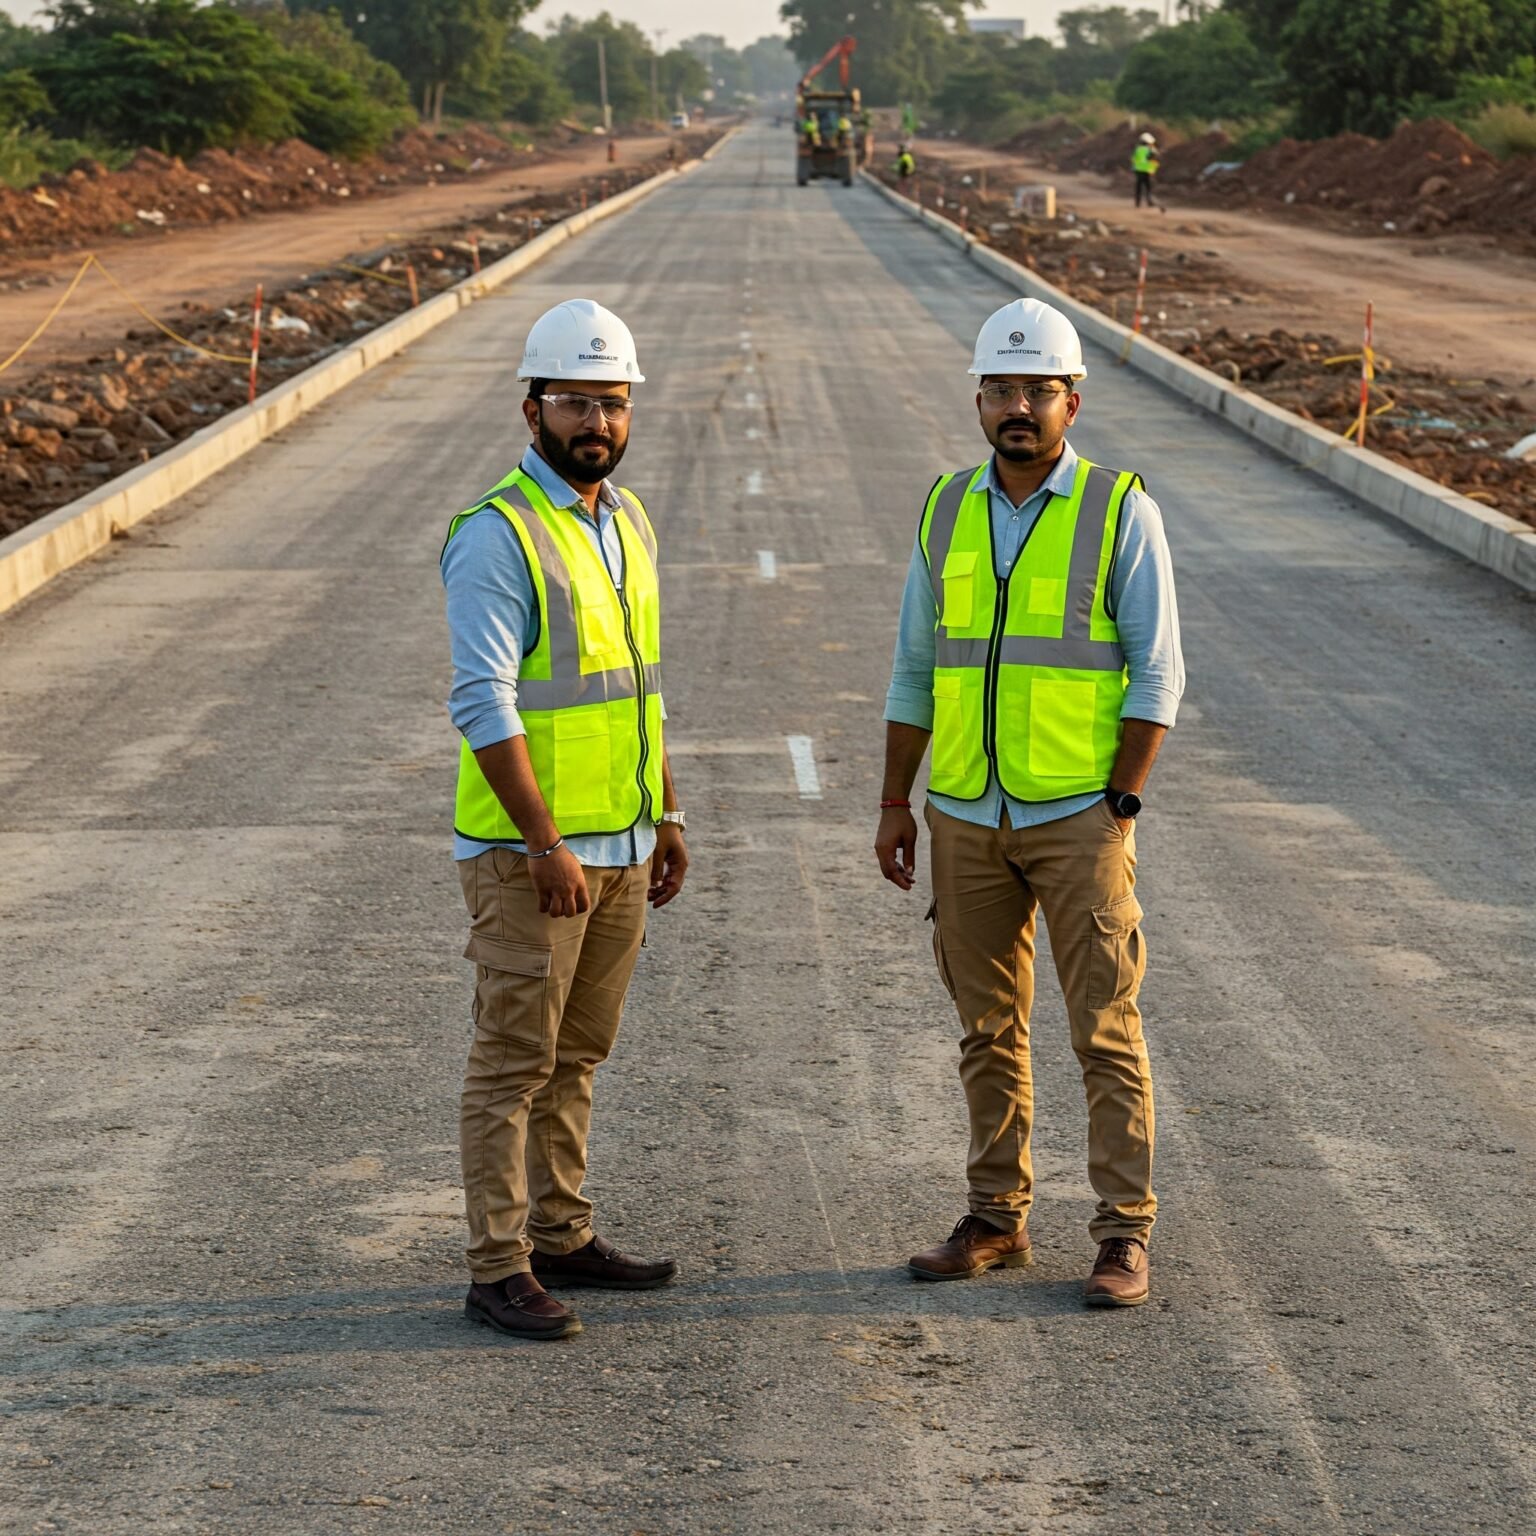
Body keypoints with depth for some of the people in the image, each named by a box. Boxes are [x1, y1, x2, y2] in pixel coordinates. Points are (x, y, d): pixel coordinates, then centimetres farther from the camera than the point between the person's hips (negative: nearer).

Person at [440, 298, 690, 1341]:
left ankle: (561, 1235, 24)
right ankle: (499, 1272, 1)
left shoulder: (627, 523, 12)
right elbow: (484, 703, -20)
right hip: (528, 851, -8)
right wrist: (546, 845, -23)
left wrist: (666, 814, 18)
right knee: (515, 1059, -4)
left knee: (577, 1054, 15)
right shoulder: (499, 536, -14)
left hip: (621, 848, 8)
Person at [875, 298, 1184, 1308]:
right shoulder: (948, 512, 6)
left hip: (1081, 818, -4)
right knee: (988, 1029, 10)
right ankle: (999, 1220, 20)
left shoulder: (1121, 511, -6)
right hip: (967, 819, 4)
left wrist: (1121, 809, -13)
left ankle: (1125, 1236, 3)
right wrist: (895, 806, 7)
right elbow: (916, 668, 11)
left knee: (1106, 1031, -3)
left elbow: (1156, 675, -7)